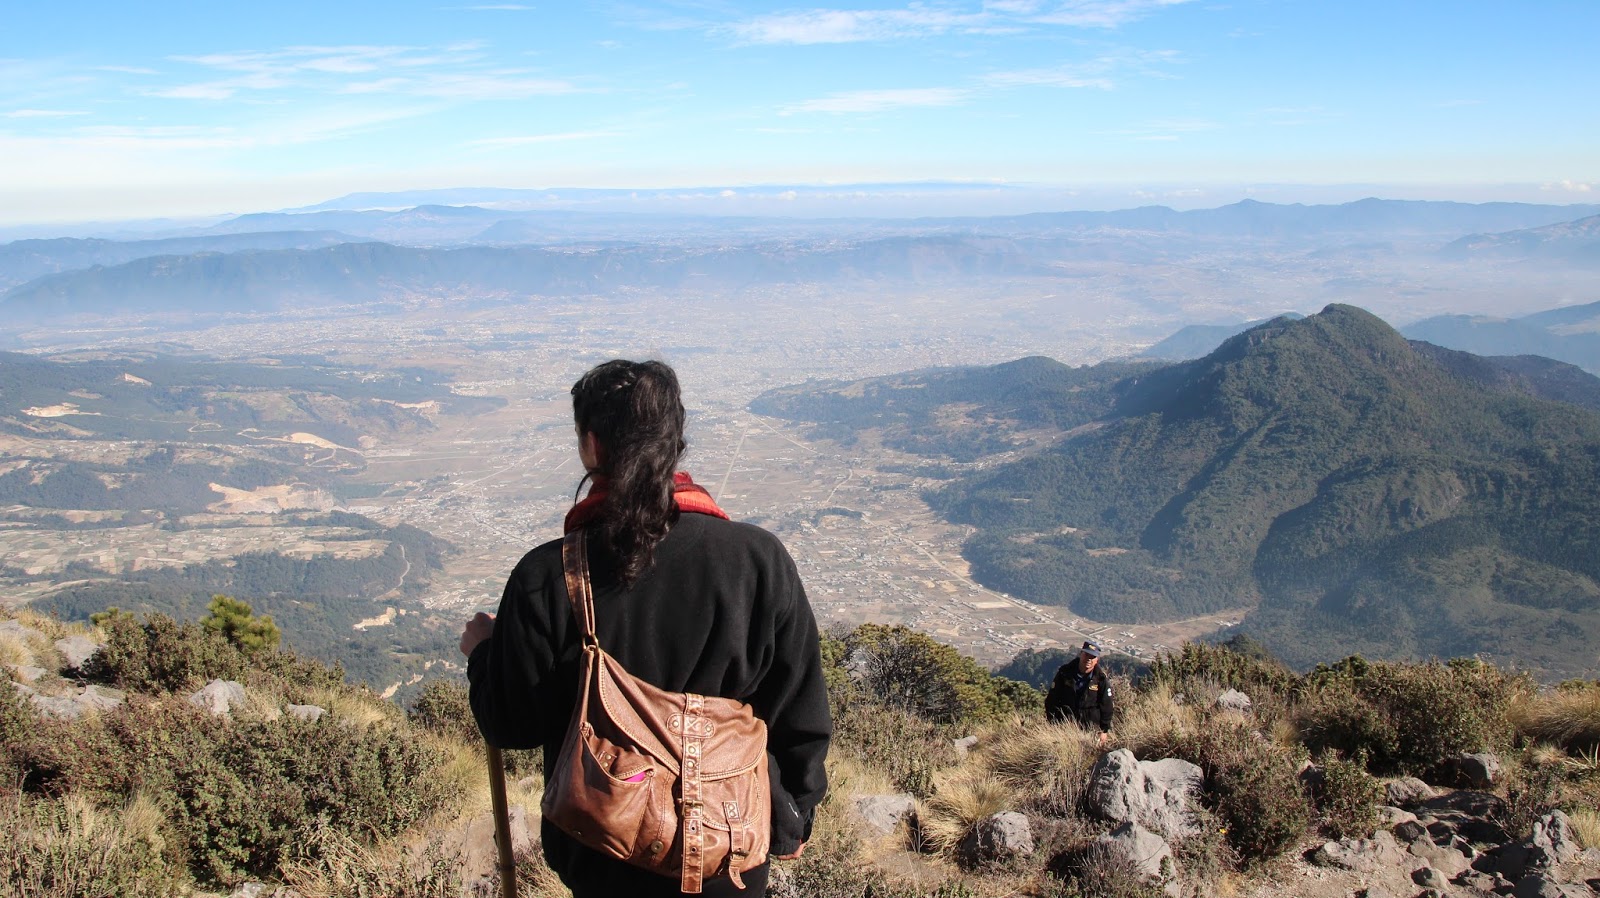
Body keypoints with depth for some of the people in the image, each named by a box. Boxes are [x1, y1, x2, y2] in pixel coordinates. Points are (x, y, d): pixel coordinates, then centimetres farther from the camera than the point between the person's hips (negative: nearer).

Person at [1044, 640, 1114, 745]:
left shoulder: (1101, 679, -6)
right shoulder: (1064, 672, -6)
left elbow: (1106, 706, 1)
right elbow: (1052, 698, 0)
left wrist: (1104, 731, 1)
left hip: (1091, 727, 0)